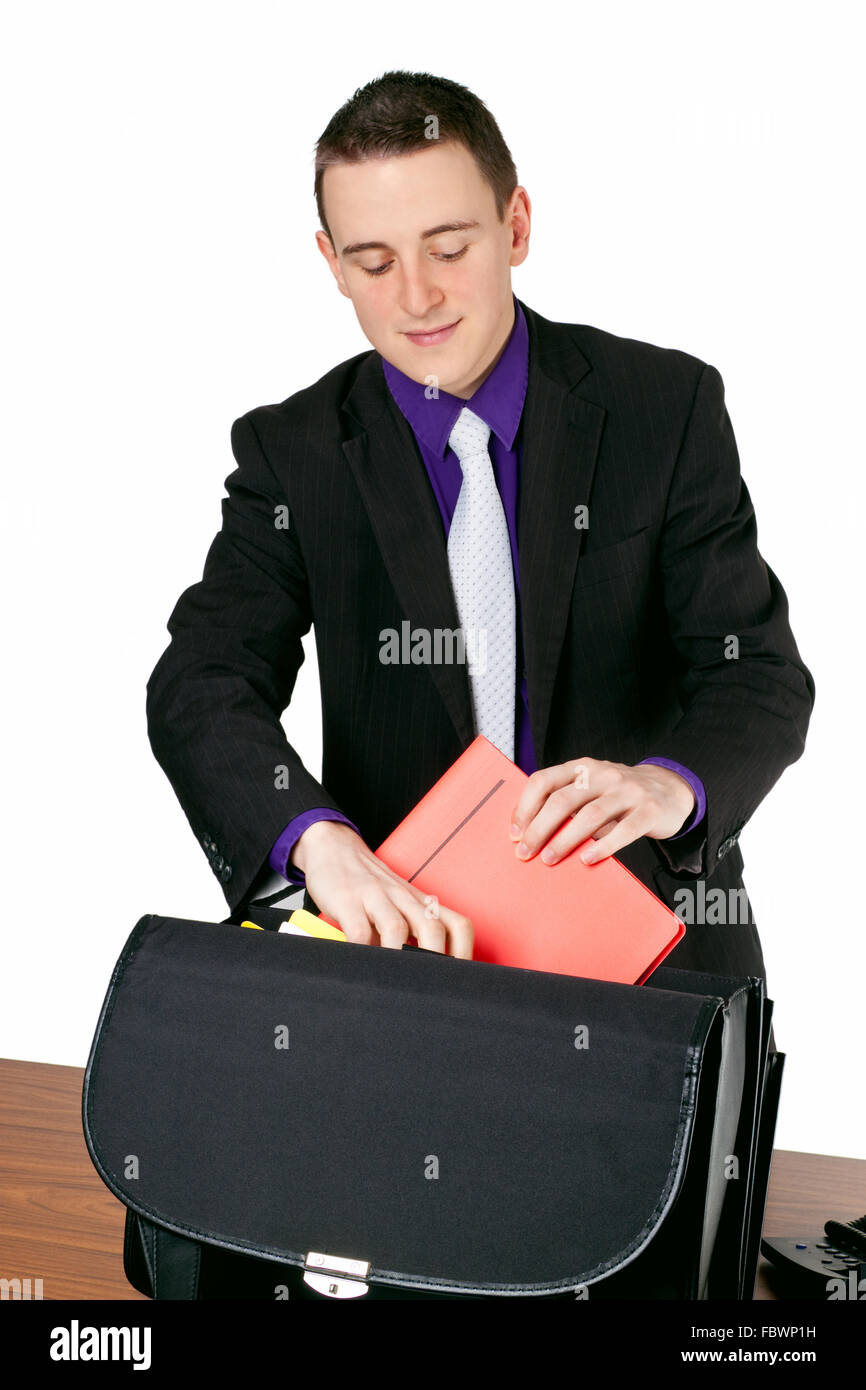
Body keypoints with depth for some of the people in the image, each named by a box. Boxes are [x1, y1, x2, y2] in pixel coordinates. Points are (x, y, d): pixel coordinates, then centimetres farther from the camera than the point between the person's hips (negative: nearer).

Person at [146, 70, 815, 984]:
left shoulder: (670, 405, 1)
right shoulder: (290, 451, 3)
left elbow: (759, 675, -4)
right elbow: (202, 683, -9)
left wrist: (671, 788, -27)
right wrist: (316, 838, -31)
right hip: (407, 936, 1)